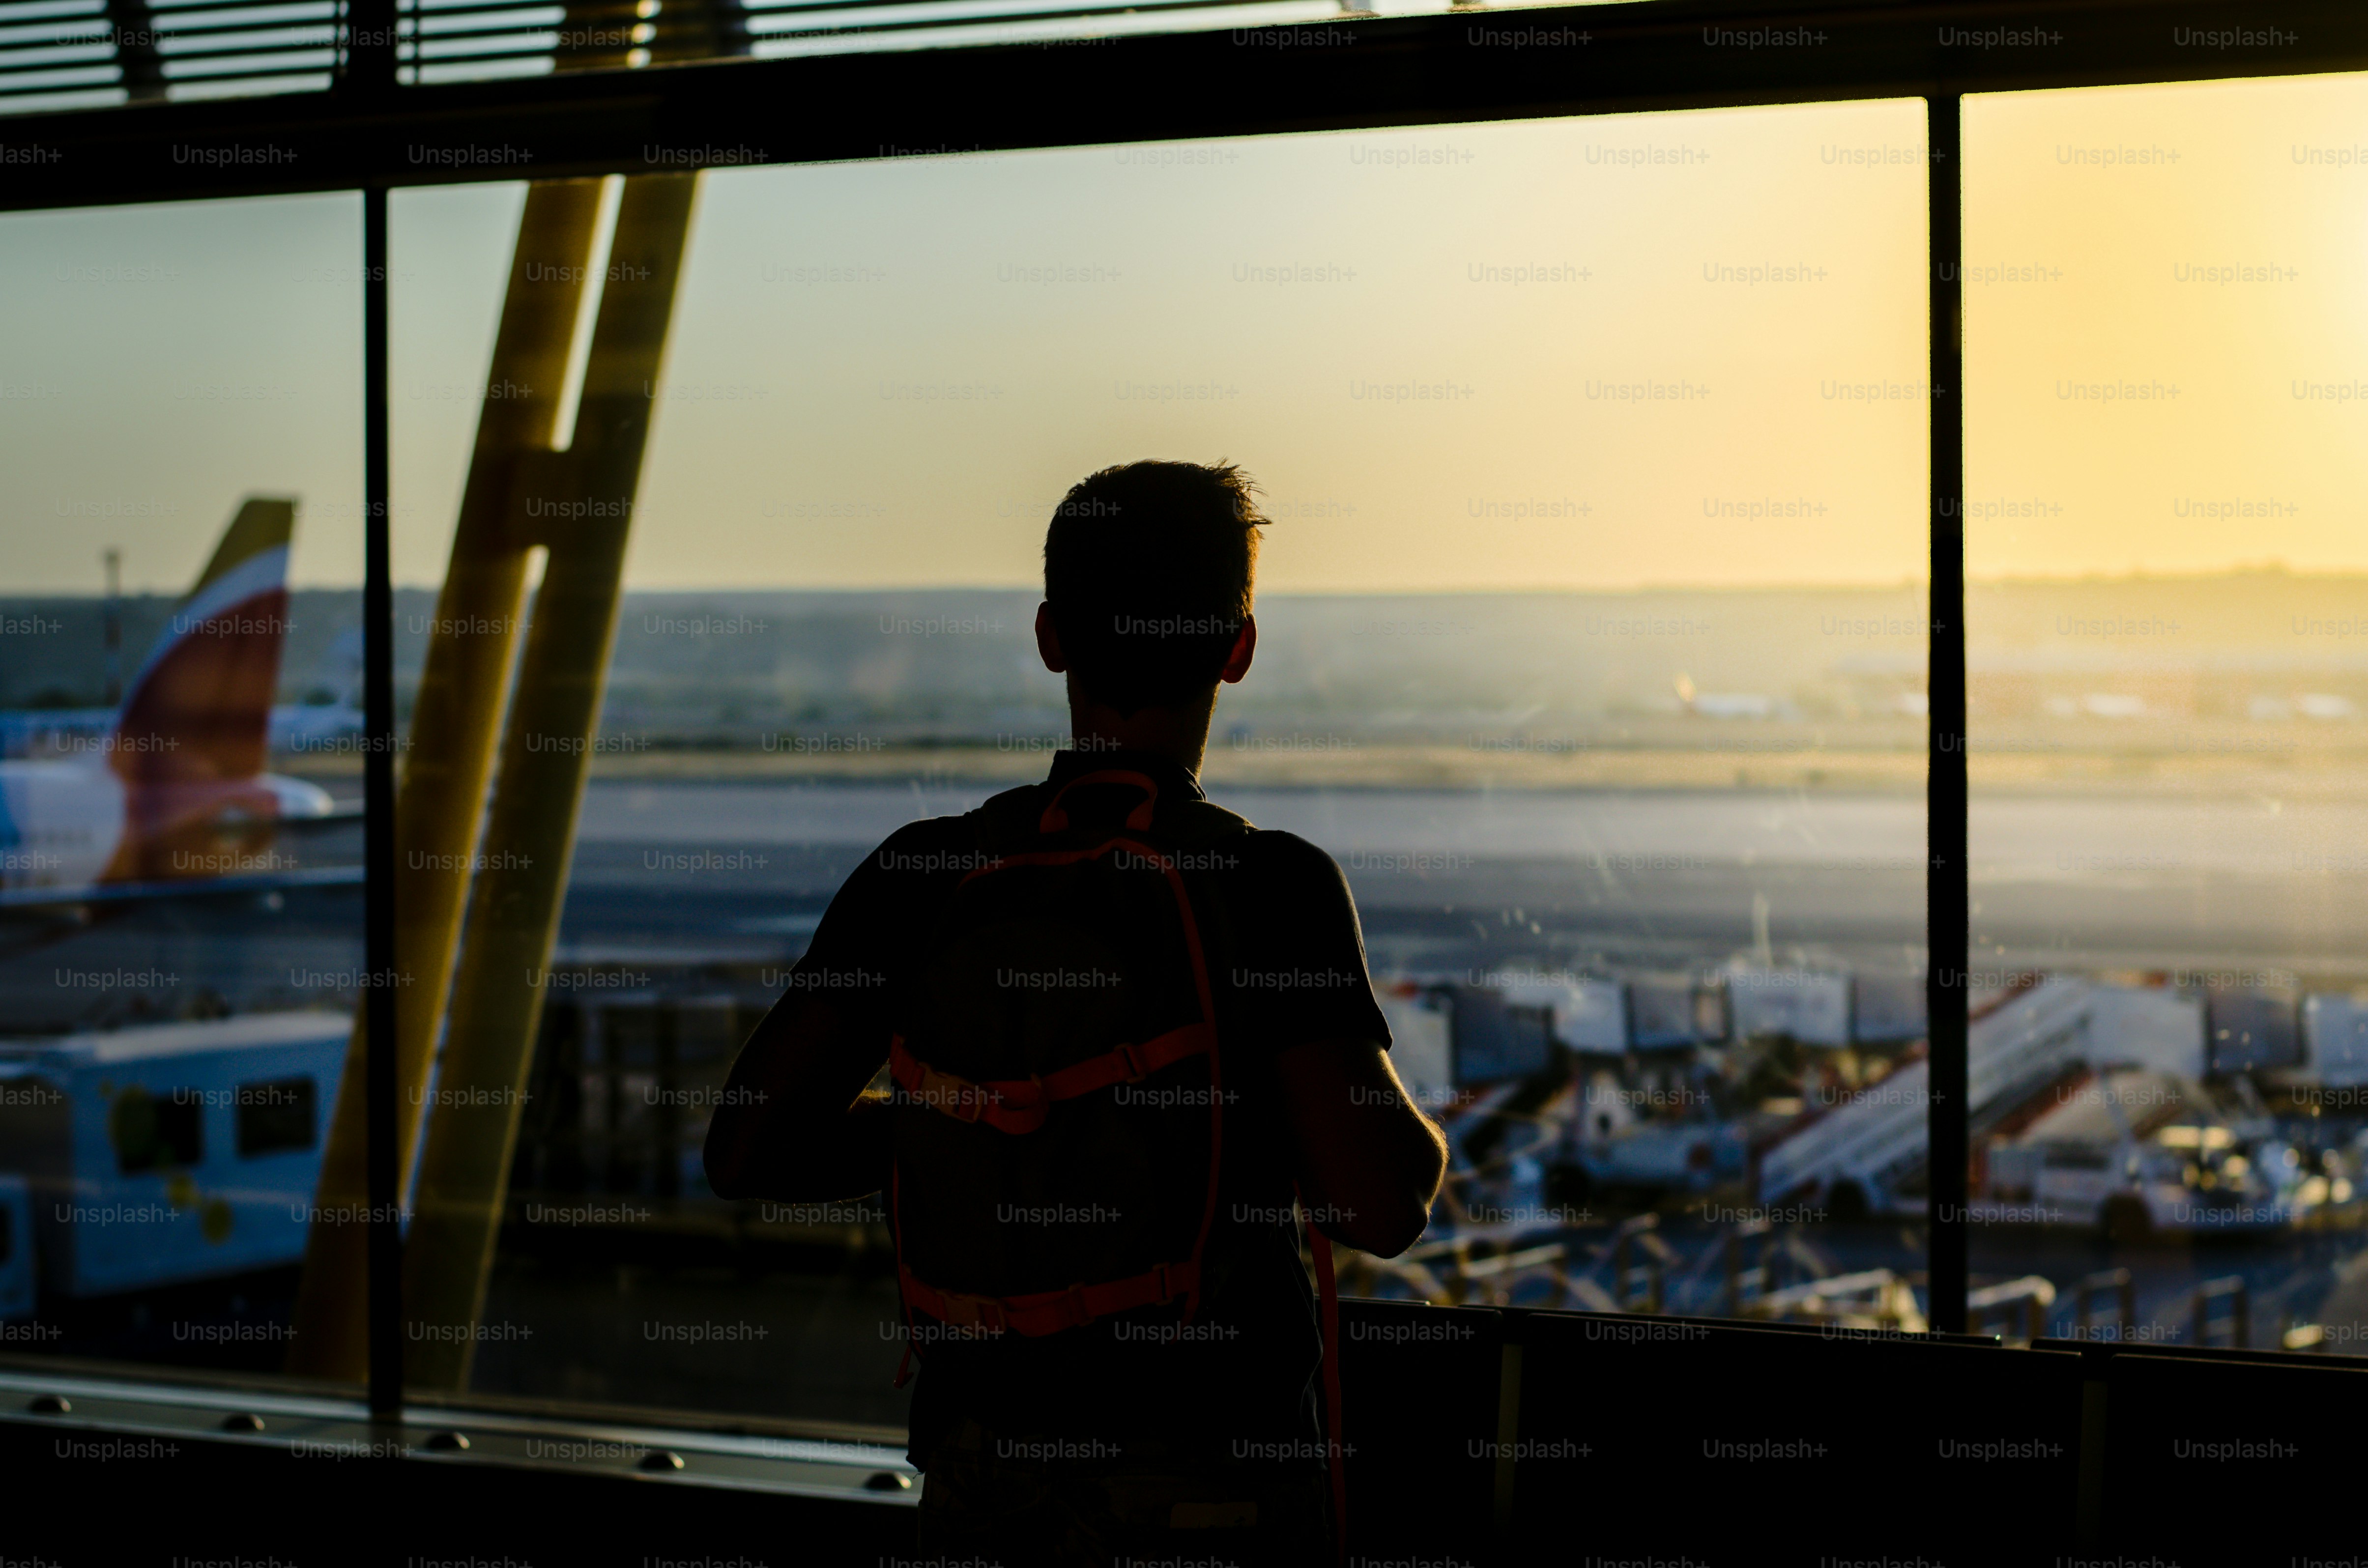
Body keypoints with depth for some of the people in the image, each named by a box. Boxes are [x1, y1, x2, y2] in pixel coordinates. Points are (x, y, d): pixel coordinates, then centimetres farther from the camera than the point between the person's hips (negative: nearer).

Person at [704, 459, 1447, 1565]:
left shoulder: (924, 877, -1)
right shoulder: (1268, 886, -12)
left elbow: (747, 1151, -1)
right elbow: (1383, 1207, -17)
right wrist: (1415, 1140, 6)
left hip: (980, 1476, 4)